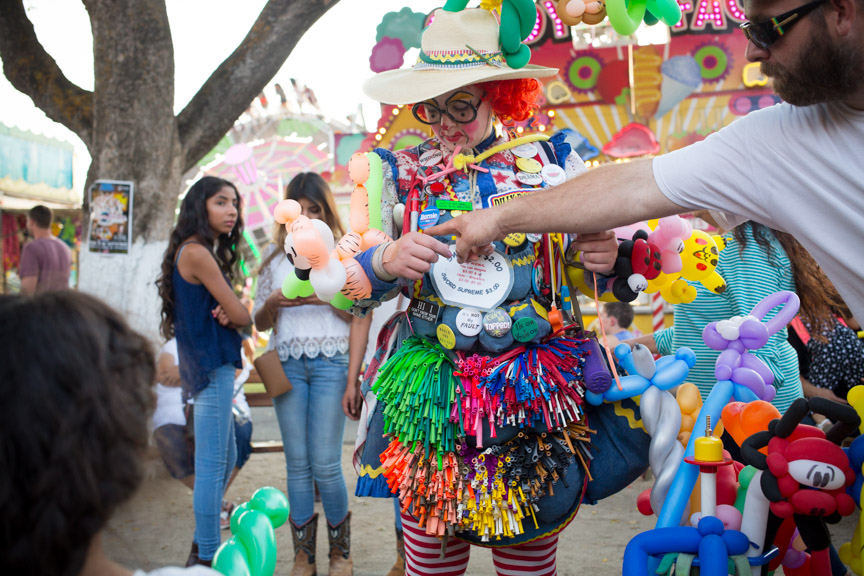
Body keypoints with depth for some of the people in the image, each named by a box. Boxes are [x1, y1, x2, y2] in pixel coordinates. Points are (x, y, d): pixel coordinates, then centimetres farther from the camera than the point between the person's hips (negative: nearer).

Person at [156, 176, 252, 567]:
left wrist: (225, 313, -8)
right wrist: (232, 313, 8)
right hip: (211, 367, -10)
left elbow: (229, 313, 15)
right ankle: (206, 557, 5)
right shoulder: (198, 253, -15)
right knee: (212, 465, -4)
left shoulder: (198, 251, 15)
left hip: (211, 365, 10)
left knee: (225, 460, 18)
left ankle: (204, 547, 29)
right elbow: (241, 316, -14)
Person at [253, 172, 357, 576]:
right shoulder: (275, 255, 14)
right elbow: (260, 322, 14)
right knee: (297, 463, 4)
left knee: (325, 464, -5)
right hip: (287, 363, 3)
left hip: (330, 363, -2)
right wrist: (273, 302, -7)